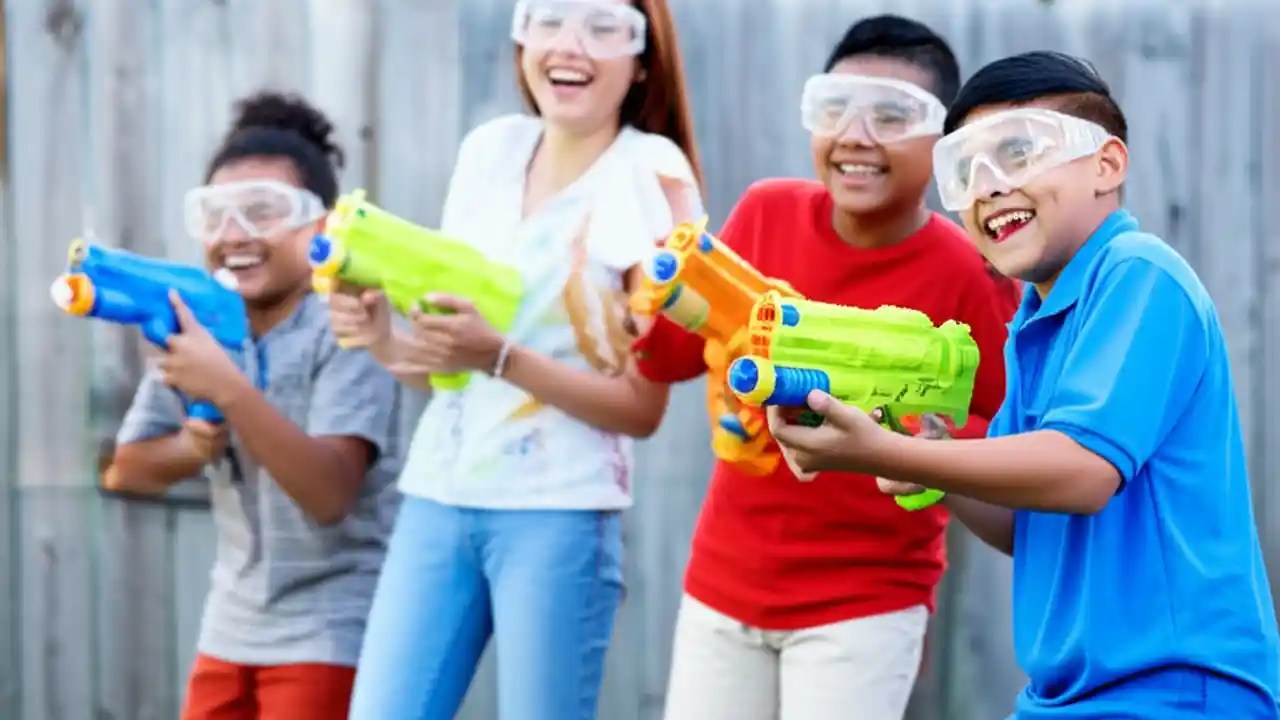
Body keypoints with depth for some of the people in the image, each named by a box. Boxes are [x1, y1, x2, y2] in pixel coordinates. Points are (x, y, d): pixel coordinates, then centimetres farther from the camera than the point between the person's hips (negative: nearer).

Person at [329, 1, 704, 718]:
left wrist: (500, 357, -21)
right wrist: (383, 339, -6)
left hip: (559, 514, -5)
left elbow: (643, 406, -9)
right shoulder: (487, 150, 9)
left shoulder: (652, 176, -6)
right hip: (438, 496, 5)